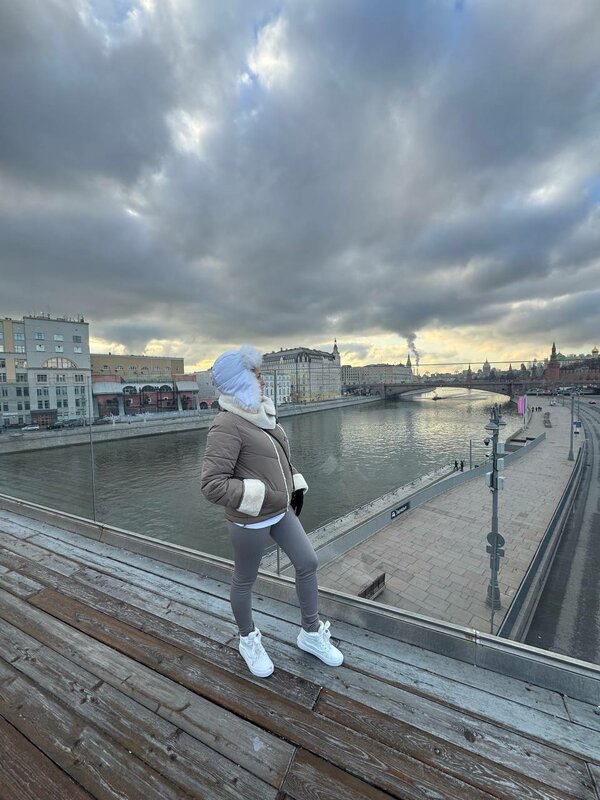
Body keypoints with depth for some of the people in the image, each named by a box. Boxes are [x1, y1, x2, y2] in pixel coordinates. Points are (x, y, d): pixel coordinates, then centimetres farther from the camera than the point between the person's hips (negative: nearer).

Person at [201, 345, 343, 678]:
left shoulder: (261, 413, 3)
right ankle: (248, 640, 44)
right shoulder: (227, 425, -23)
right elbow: (212, 484, -26)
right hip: (250, 520, -8)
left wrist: (296, 488, 12)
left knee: (308, 563, 14)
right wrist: (261, 497, -25)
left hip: (281, 511, 8)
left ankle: (311, 633, 37)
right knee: (245, 581, 15)